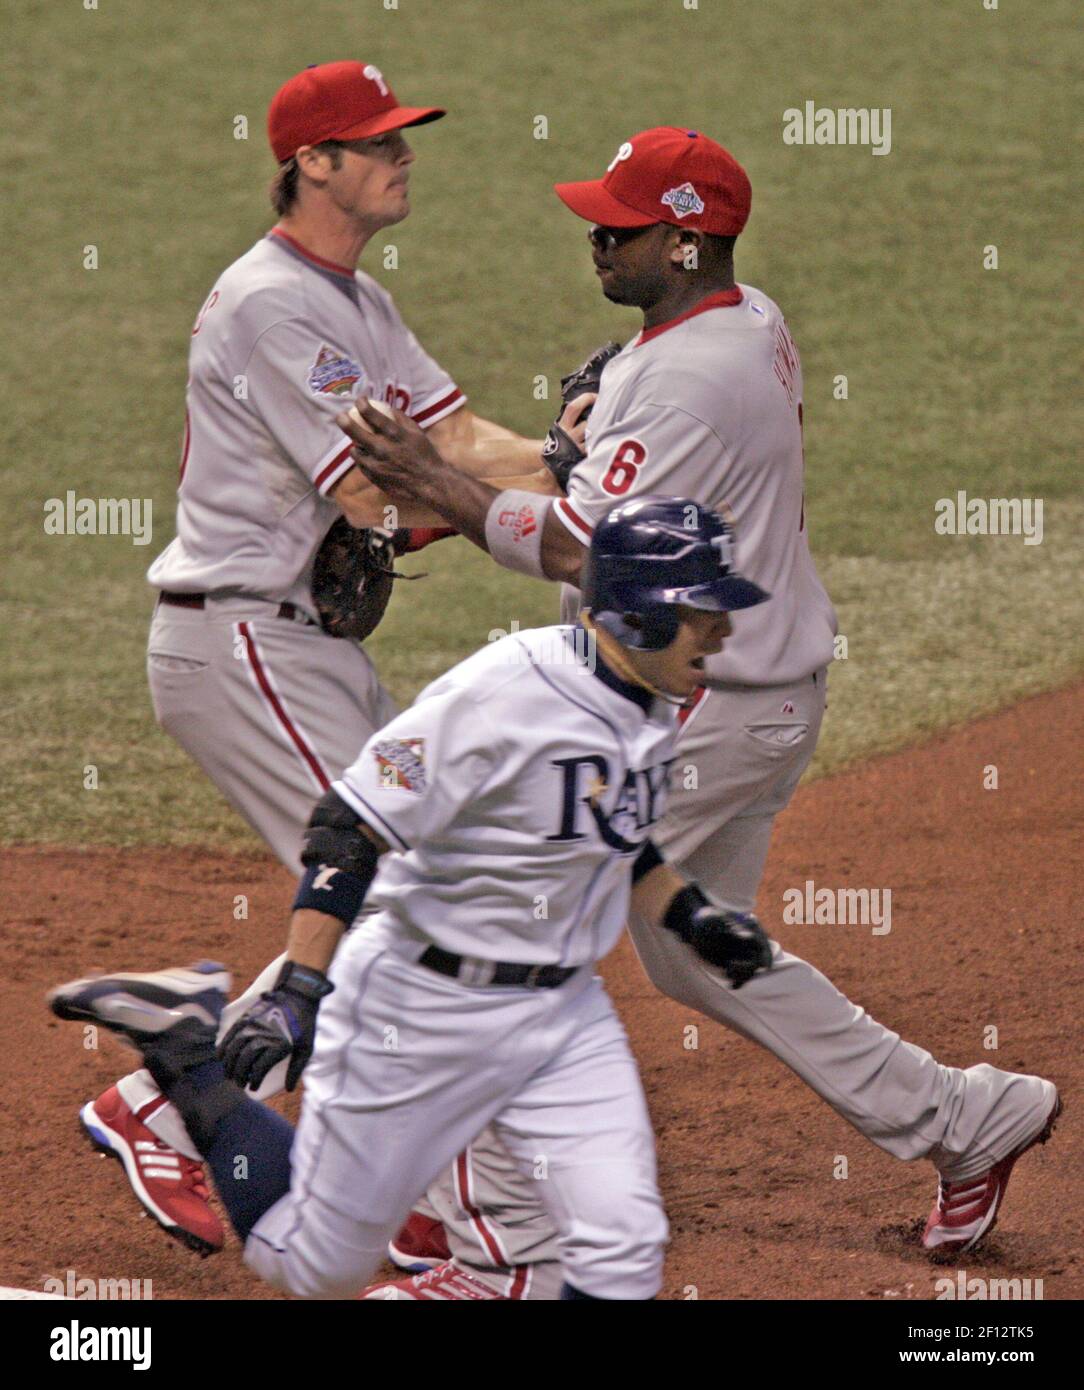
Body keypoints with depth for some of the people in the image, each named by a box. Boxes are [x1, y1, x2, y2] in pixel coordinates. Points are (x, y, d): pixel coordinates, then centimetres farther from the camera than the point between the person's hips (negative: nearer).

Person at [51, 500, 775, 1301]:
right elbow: (351, 829, -24)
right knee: (313, 1268, 7)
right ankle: (188, 1051, 23)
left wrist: (692, 918, 6)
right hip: (422, 1002, -7)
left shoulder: (652, 704, 1)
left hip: (563, 1009, 7)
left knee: (625, 1249, -9)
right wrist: (298, 991, -28)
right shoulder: (502, 694, -25)